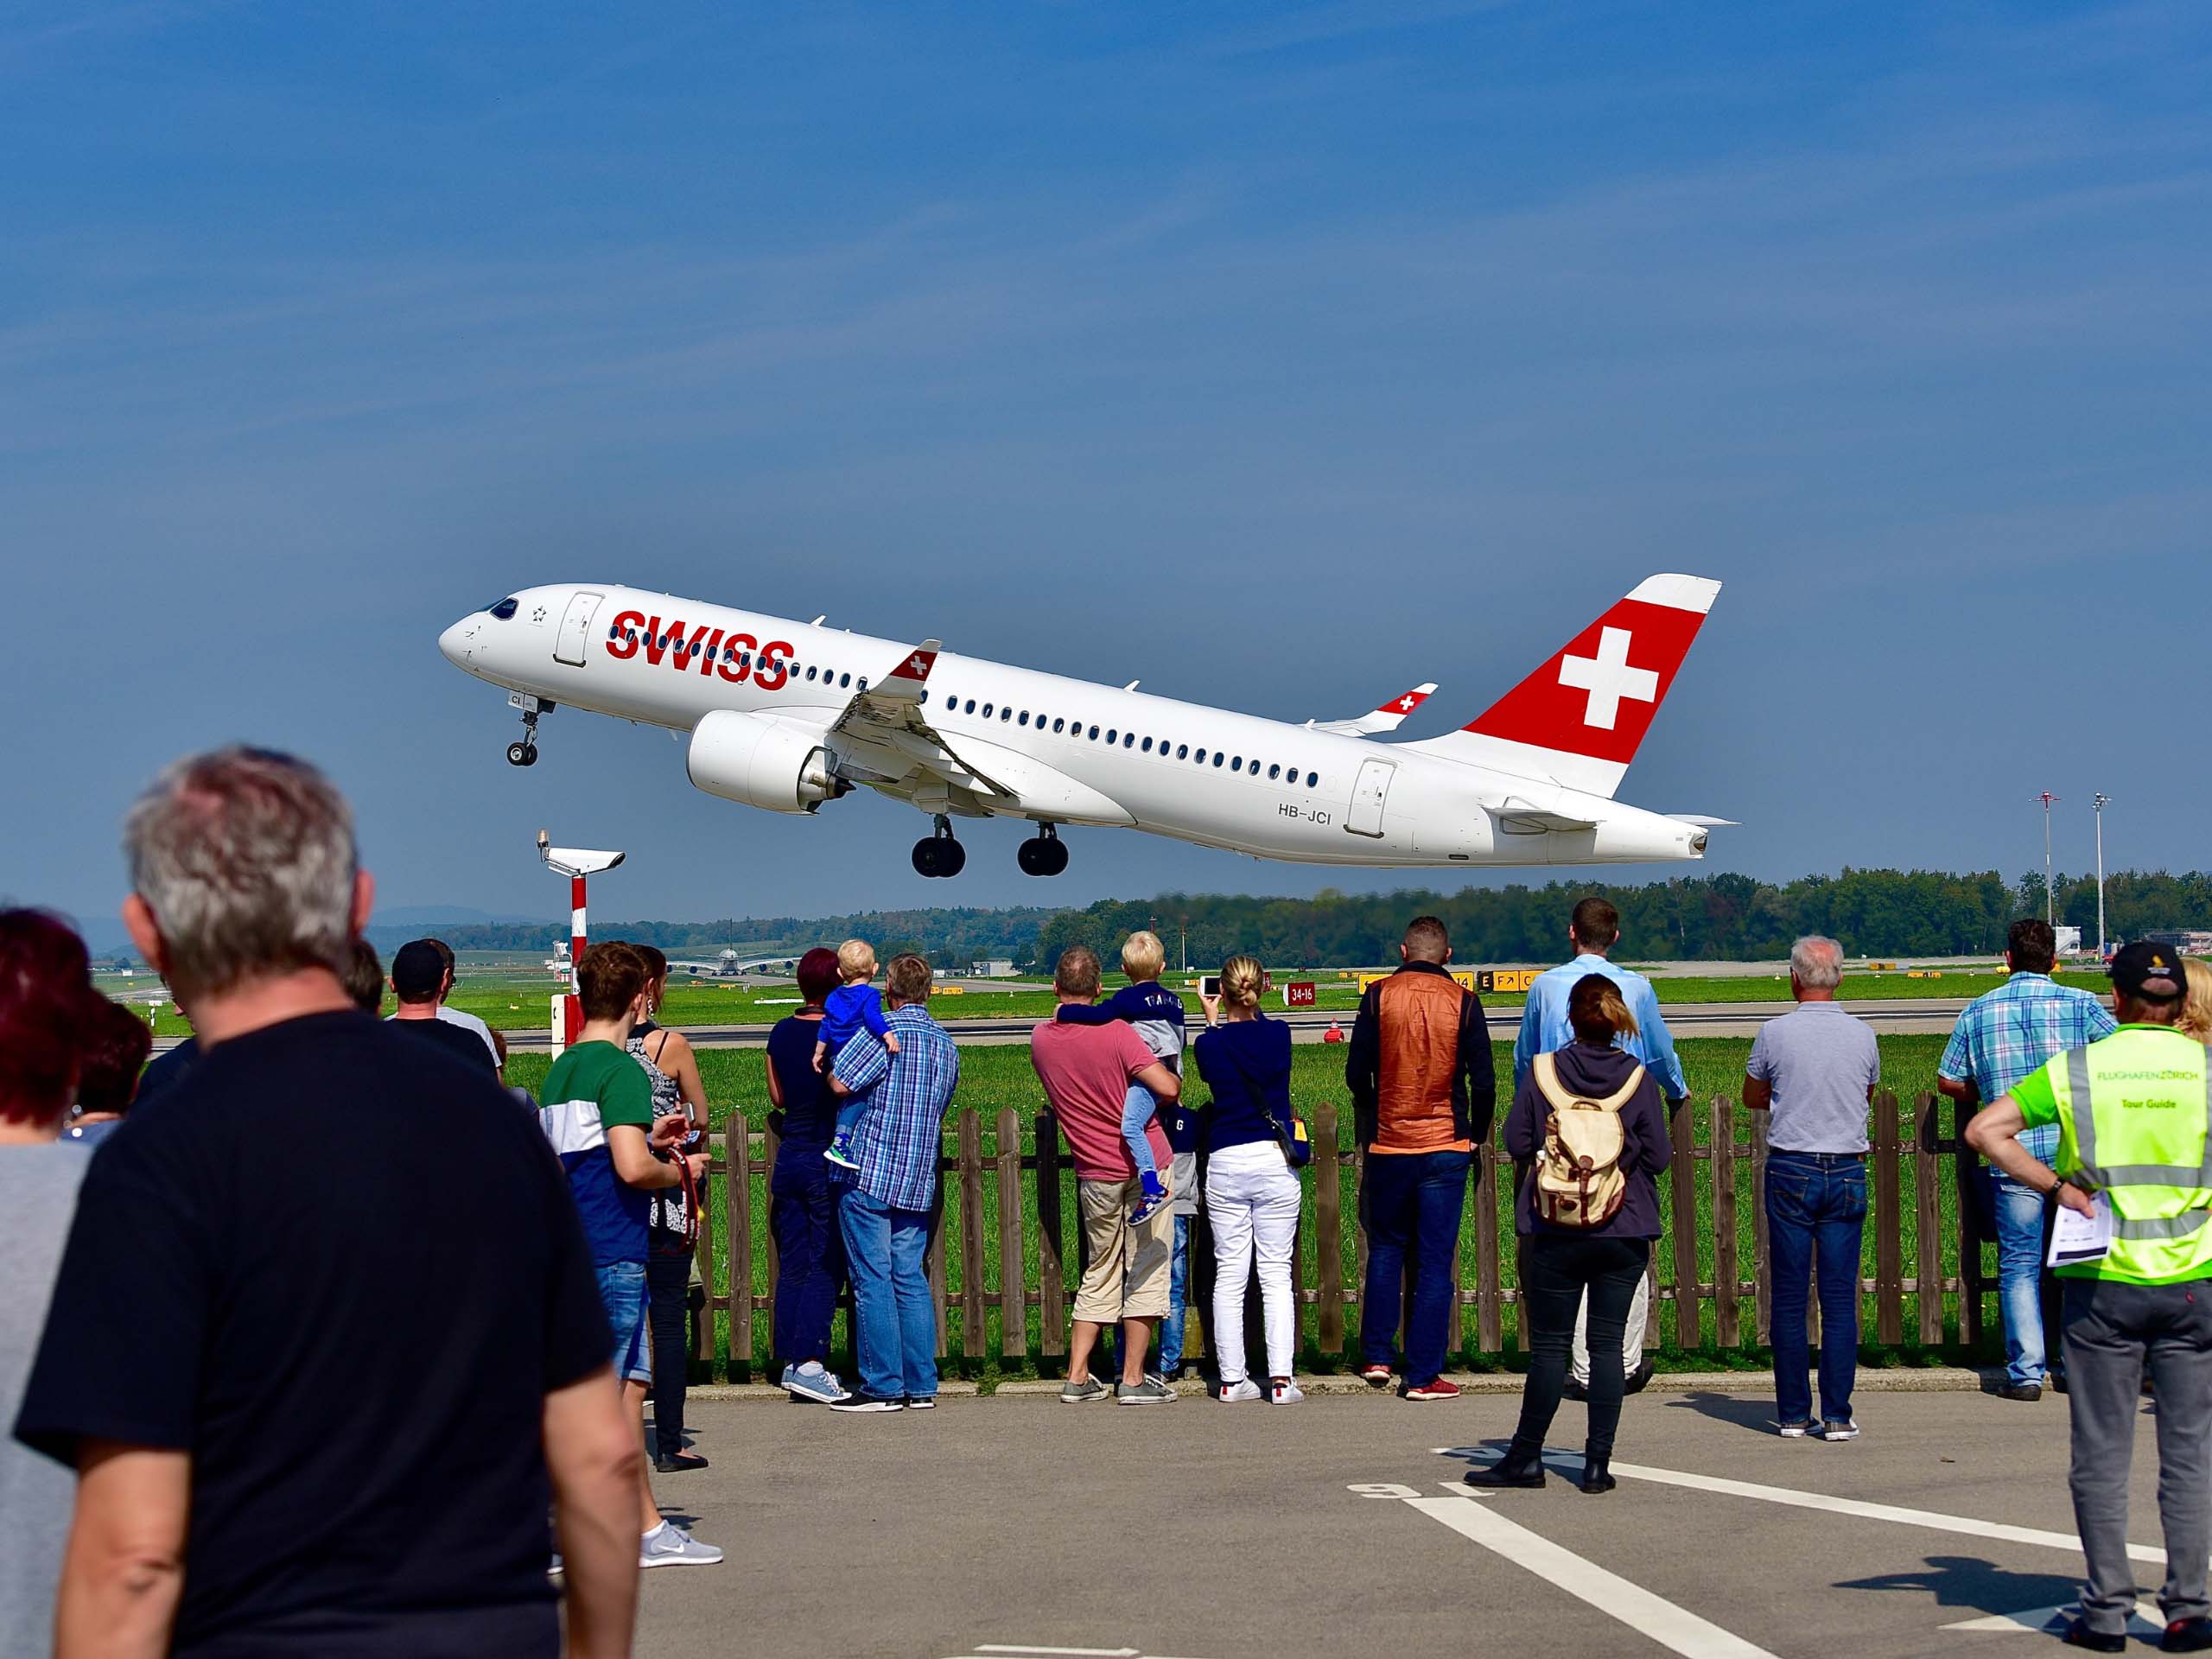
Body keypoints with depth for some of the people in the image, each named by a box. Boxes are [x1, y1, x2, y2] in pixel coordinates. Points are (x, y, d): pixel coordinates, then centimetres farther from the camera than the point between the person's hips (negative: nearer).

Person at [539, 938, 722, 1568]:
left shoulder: (561, 1069, 13)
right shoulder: (622, 1071, -13)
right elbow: (632, 1168, -24)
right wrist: (680, 1171, -4)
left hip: (571, 1248, 9)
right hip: (614, 1253, -9)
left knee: (631, 1380, 14)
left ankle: (650, 1531, 19)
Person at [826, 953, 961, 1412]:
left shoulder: (886, 1034, -11)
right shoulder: (947, 1045, 13)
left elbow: (840, 1083, -16)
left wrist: (830, 1059, 4)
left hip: (870, 1173, -7)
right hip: (918, 1181, 7)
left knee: (873, 1280, -3)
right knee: (911, 1279, 9)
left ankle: (883, 1386, -3)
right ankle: (920, 1386, 8)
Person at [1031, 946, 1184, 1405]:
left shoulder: (1040, 1040, -1)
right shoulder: (1115, 1033, -17)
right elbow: (1167, 1087, -20)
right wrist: (1176, 1080, 1)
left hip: (1094, 1173, 4)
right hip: (1144, 1164, -4)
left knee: (1100, 1273, 16)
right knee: (1146, 1269, 4)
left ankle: (1077, 1377, 12)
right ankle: (1133, 1379, 4)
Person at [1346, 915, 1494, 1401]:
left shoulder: (1378, 996, -2)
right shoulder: (1463, 1002, -3)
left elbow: (1356, 1074, 2)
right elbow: (1483, 1082, -2)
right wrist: (1476, 1136, 14)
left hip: (1388, 1146, 1)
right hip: (1446, 1148, -1)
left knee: (1385, 1251, 18)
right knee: (1434, 1262, 2)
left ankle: (1376, 1357, 16)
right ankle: (1424, 1375, 1)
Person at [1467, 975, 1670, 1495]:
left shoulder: (1543, 1072, -4)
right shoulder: (1639, 1077, -3)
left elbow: (1517, 1143, -2)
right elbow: (1658, 1155, -1)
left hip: (1556, 1233, -1)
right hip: (1625, 1234, 1)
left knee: (1550, 1345, 6)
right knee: (1608, 1345, 4)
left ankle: (1526, 1458, 11)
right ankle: (1598, 1463, 4)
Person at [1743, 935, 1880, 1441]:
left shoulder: (1775, 1034, -5)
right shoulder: (1863, 1036, 1)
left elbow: (1752, 1098, 11)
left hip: (1790, 1172, -1)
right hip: (1847, 1172, 1)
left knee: (1789, 1298, 4)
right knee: (1840, 1296, 3)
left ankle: (1793, 1413, 6)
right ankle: (1837, 1414, 0)